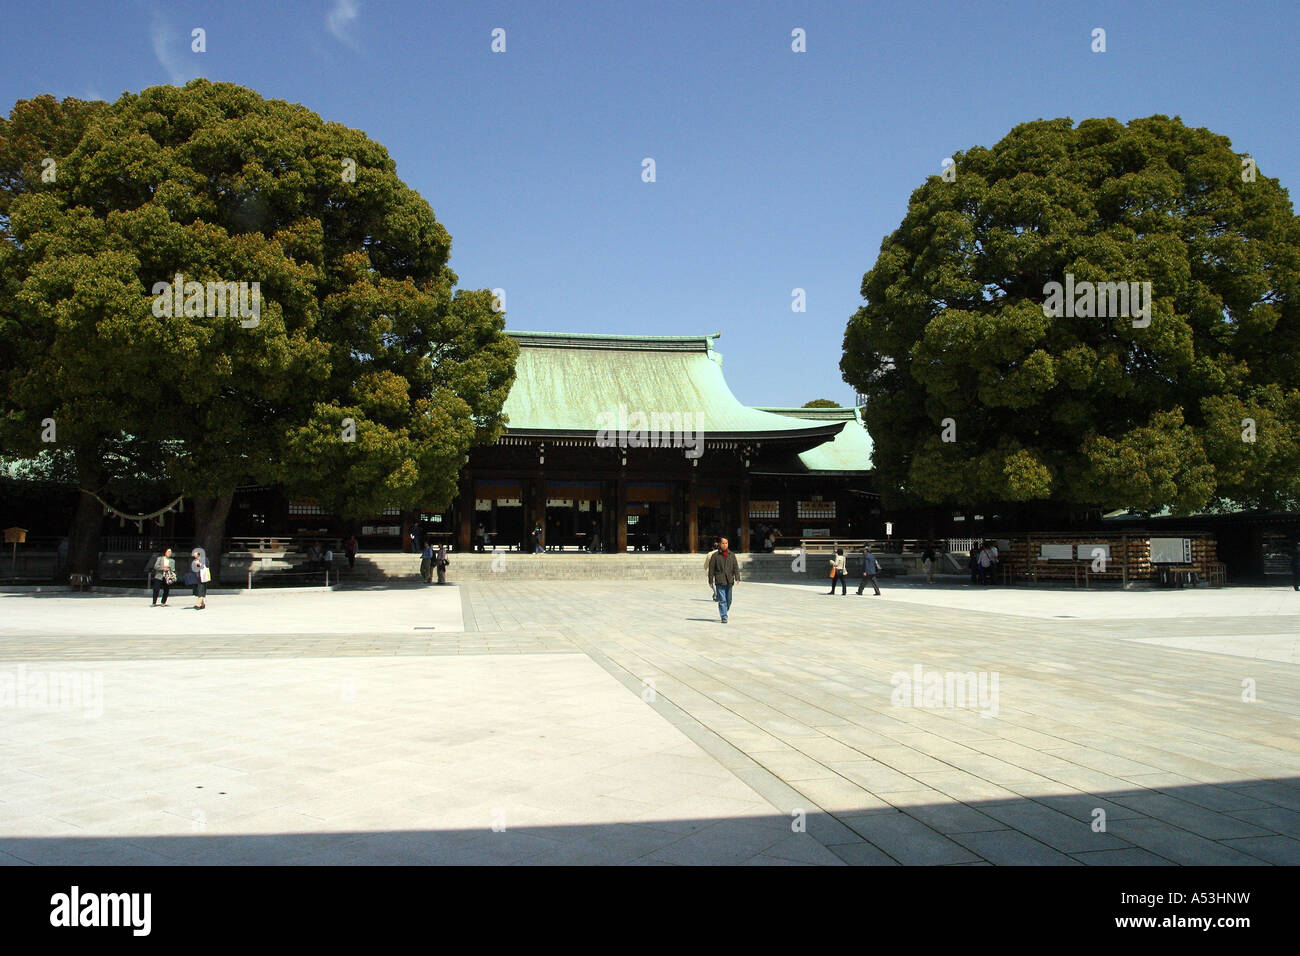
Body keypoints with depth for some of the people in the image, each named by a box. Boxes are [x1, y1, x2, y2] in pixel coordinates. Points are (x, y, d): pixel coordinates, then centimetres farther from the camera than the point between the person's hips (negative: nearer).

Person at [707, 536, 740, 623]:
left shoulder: (731, 555, 9)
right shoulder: (715, 555, 0)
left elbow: (736, 567, 5)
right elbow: (711, 569, 2)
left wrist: (737, 578, -8)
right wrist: (710, 581, 0)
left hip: (729, 581, 3)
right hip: (719, 581, -3)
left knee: (728, 600, 11)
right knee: (722, 600, -8)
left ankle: (724, 612, 34)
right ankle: (724, 617, -7)